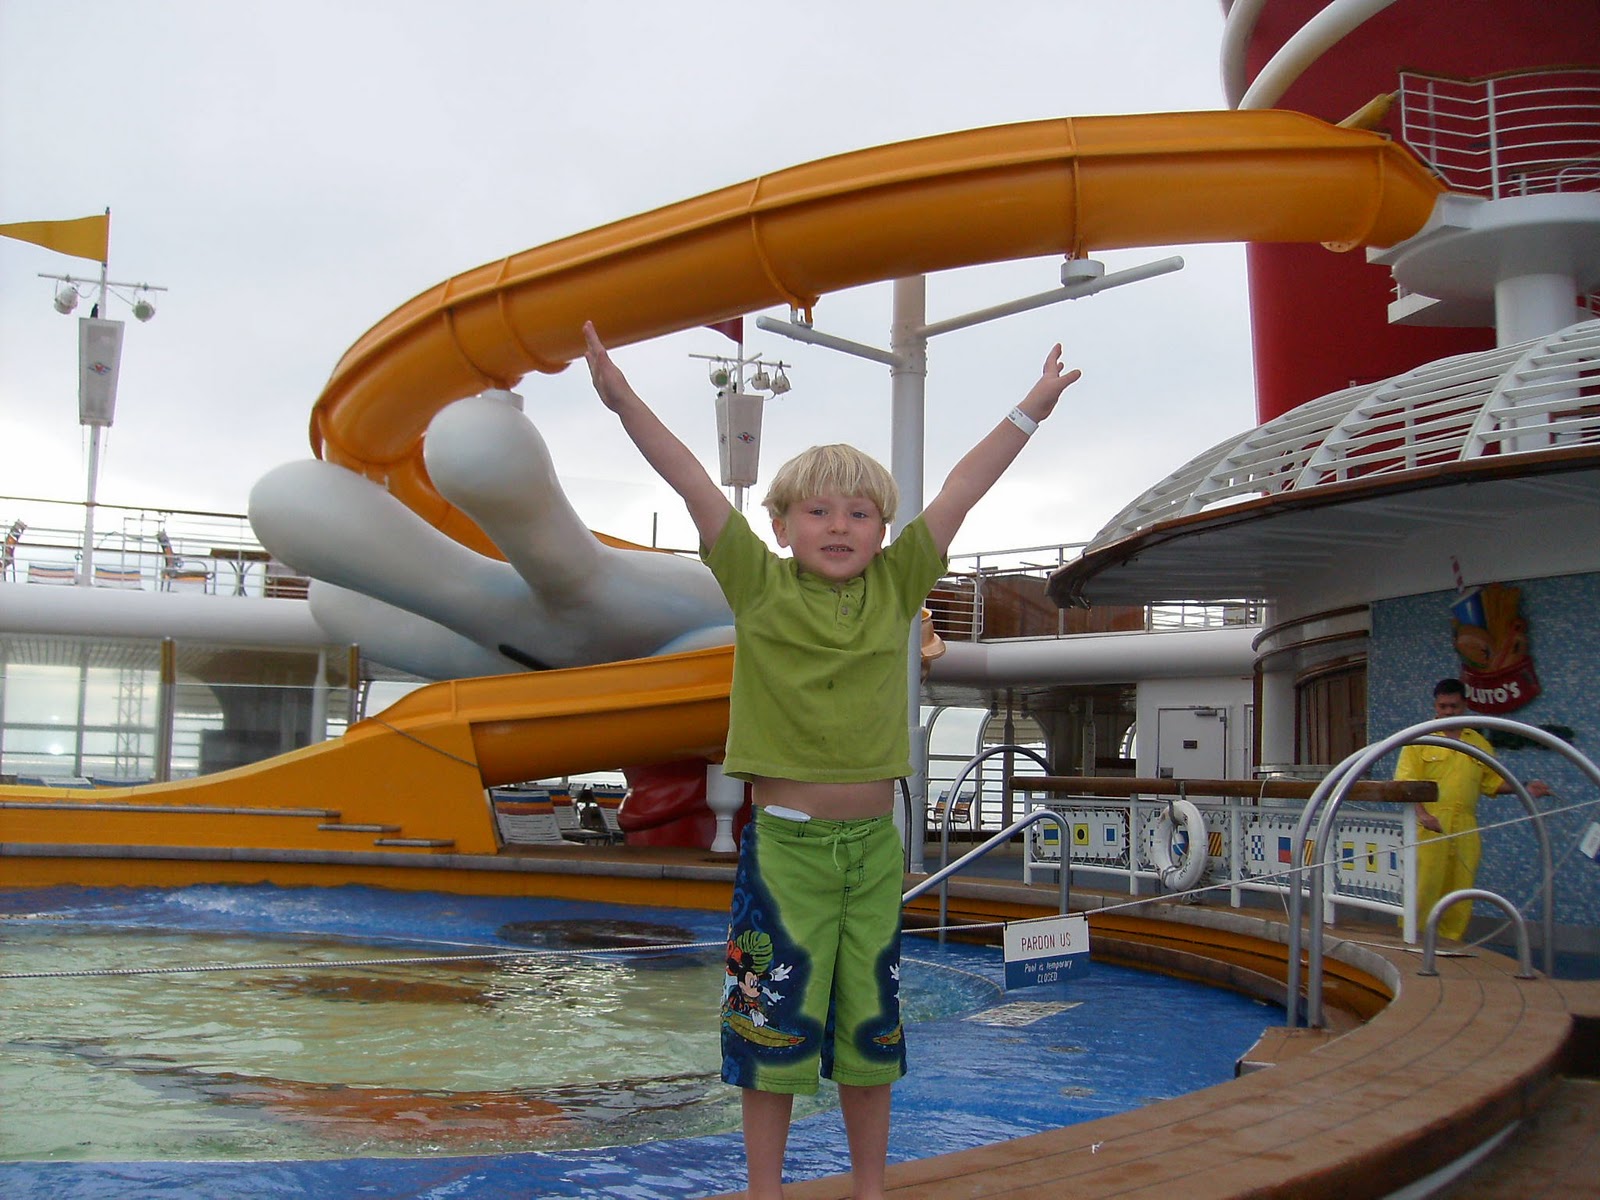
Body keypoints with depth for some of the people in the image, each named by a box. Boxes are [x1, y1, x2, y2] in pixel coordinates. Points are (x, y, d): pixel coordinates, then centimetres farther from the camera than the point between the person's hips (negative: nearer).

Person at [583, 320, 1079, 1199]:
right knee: (775, 1022, 4)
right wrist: (623, 399, -13)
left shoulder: (895, 588, 4)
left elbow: (958, 493, 6)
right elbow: (694, 484, -8)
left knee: (871, 1021, 13)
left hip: (874, 842, 3)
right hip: (784, 841, -3)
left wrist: (1029, 410, 10)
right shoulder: (759, 587, -2)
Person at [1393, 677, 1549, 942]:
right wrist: (1422, 813, -19)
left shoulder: (1479, 743, 17)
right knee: (1423, 888, -8)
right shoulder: (1420, 739, 3)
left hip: (1465, 831, 4)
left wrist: (1524, 788, 5)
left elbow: (1493, 782, 20)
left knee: (1460, 892, 6)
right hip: (1429, 829, -4)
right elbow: (1405, 782, -6)